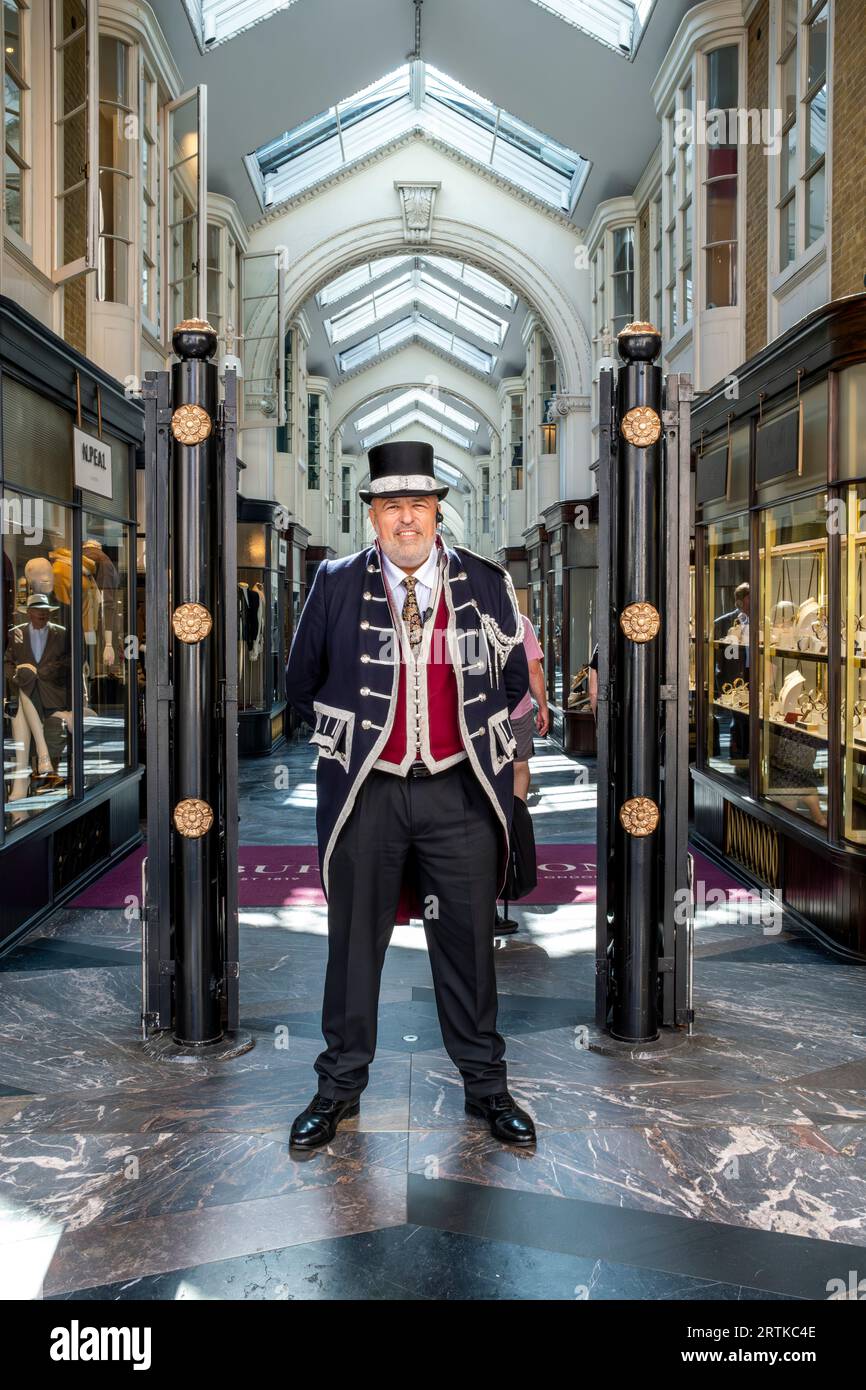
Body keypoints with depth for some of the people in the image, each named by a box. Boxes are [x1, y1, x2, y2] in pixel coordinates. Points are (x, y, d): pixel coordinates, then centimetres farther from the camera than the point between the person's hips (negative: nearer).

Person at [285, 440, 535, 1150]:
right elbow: (302, 683, 13)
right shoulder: (336, 584, 0)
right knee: (354, 943, 10)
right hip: (366, 794, 0)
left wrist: (492, 755, 10)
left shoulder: (487, 583, 2)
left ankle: (486, 1084, 27)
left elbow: (514, 681, 13)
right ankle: (340, 1086, 26)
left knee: (469, 942, 10)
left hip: (460, 793, 1)